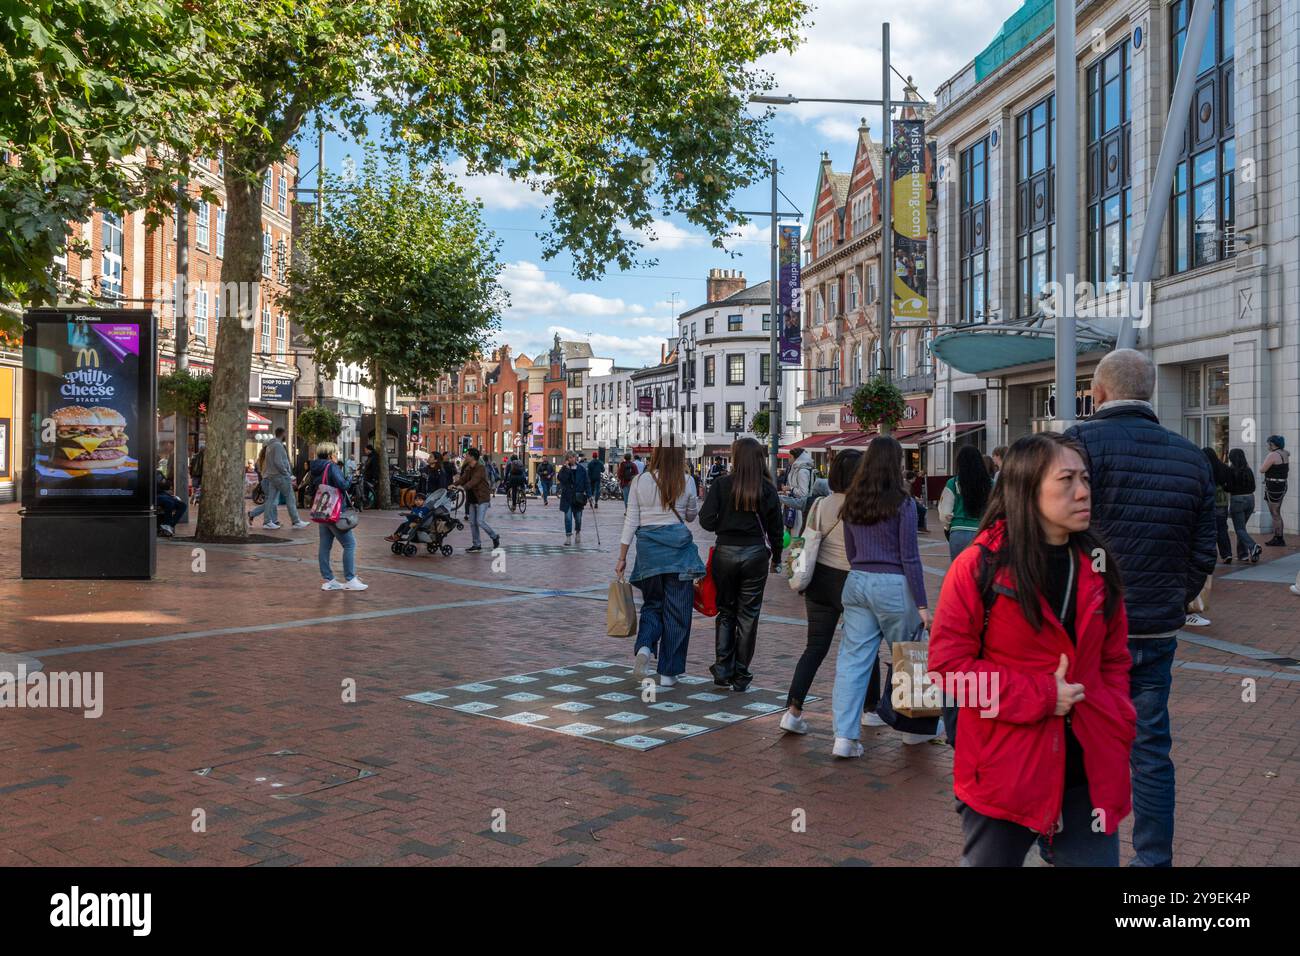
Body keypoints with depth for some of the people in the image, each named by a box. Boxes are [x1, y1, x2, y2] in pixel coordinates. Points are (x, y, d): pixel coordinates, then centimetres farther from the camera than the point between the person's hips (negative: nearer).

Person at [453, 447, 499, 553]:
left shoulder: (480, 468, -16)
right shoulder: (468, 468, 11)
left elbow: (474, 481, -28)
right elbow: (463, 479, 2)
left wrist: (463, 488, -40)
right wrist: (454, 484, -17)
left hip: (482, 498, -8)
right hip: (472, 499, 8)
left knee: (480, 521, -14)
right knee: (472, 523, 7)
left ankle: (495, 537, 7)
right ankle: (476, 545, 15)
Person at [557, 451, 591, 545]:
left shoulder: (581, 469, 3)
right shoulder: (564, 469, 2)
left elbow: (586, 482, 4)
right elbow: (562, 479, -15)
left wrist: (588, 494, -3)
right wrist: (566, 468, -19)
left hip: (578, 497, 1)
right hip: (567, 496, 0)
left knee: (578, 517, 9)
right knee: (568, 517, -4)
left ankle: (578, 533, 33)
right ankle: (568, 536, -2)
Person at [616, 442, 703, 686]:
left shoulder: (640, 481, -1)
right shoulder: (686, 482, -2)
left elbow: (631, 520, 1)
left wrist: (622, 557, 5)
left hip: (648, 547, 1)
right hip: (678, 546, -1)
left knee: (652, 603, 18)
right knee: (676, 610, 7)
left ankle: (645, 646, -10)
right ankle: (668, 672, 10)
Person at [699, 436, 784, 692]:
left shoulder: (721, 485, -6)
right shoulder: (767, 489, -2)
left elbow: (706, 521, -10)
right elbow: (775, 528, 3)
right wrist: (776, 558, 16)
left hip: (725, 552, 0)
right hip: (755, 554, 0)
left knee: (725, 612, 15)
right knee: (748, 615, 8)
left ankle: (722, 669, 7)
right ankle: (740, 676, 13)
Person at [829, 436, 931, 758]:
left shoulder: (852, 501, 7)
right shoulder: (903, 503, -10)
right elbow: (910, 557, -10)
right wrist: (921, 604, -5)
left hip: (856, 583, 5)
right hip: (893, 586, -5)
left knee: (853, 658, 4)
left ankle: (844, 736, 0)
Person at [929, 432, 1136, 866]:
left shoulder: (1097, 566, 5)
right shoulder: (979, 566, -11)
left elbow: (1115, 662, 14)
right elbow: (948, 663, -11)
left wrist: (1117, 734, 1)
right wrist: (1037, 697, -17)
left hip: (1088, 771, 4)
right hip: (1003, 771, -4)